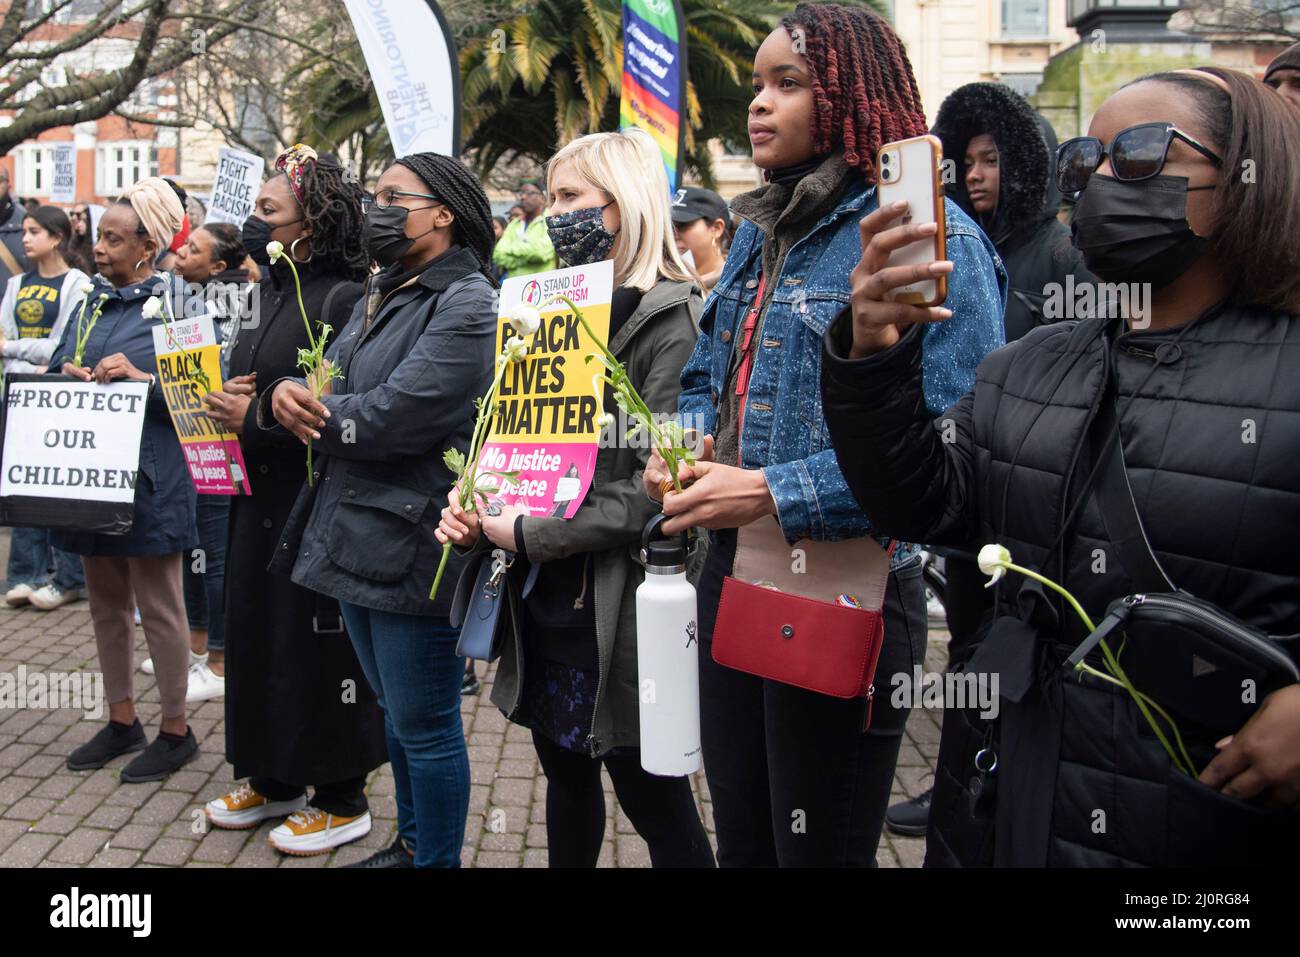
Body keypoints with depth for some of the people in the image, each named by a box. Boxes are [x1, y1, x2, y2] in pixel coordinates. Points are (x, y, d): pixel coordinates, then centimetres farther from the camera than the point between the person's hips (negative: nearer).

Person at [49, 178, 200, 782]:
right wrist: (68, 377, -5)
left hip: (148, 481, -7)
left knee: (158, 608, 2)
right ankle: (121, 720, 28)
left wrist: (143, 379, -23)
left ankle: (175, 730, 15)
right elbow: (53, 372, 17)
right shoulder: (91, 302, 13)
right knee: (106, 604, 15)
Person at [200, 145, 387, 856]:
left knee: (319, 642, 1)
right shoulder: (271, 292, 12)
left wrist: (255, 416, -16)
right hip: (260, 495, 9)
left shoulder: (343, 300, -14)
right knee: (257, 630, 15)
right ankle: (273, 778, 33)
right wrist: (228, 399, -3)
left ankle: (341, 799, 18)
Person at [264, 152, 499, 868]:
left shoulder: (468, 305, -14)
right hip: (357, 533, 9)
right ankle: (410, 843, 39)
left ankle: (437, 859, 22)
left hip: (413, 542, -9)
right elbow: (326, 386, 11)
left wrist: (304, 412, -7)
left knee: (423, 722, 4)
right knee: (394, 710, 22)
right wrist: (285, 395, -13)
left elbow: (393, 417, -22)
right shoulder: (381, 294, 15)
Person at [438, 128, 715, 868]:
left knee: (656, 804, 5)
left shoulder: (669, 318, -12)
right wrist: (473, 506, -2)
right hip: (545, 597, 8)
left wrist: (534, 536, -17)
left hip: (617, 605, -8)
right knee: (566, 773, 22)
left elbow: (657, 483, -20)